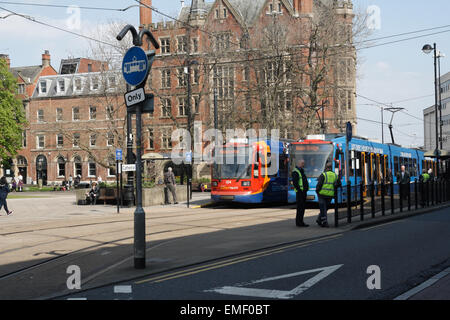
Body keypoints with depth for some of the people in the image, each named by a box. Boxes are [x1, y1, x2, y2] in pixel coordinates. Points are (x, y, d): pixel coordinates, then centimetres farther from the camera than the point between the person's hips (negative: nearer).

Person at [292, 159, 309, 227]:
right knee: (300, 207, -9)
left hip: (303, 191, 10)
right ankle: (299, 222, -7)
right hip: (300, 192, -10)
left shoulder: (301, 171, 21)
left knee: (303, 207, 11)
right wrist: (298, 189, -21)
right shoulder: (295, 172, -10)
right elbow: (294, 182, -20)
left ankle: (300, 222, 17)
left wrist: (305, 190, 16)